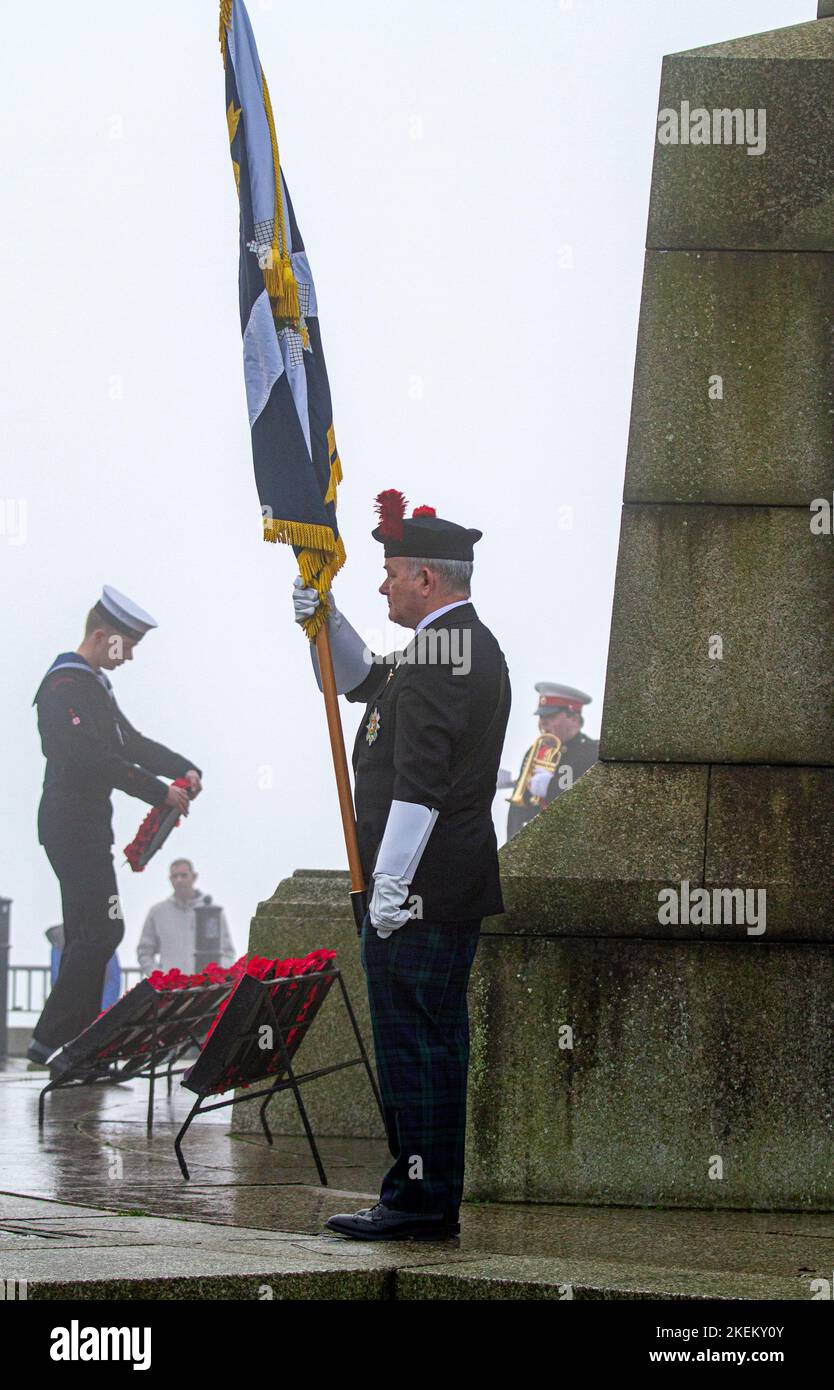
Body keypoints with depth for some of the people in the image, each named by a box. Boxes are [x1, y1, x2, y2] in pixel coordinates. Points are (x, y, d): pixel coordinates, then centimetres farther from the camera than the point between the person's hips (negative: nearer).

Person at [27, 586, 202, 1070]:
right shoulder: (65, 686, -16)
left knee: (87, 934, 11)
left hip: (86, 827, 11)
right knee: (103, 929, -14)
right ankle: (50, 1039, -13)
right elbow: (93, 758, -25)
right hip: (72, 826, -11)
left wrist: (184, 768, 6)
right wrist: (159, 792, -21)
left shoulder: (94, 684, 18)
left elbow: (128, 741, 23)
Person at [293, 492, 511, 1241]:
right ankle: (433, 1198, 18)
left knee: (413, 1039, -6)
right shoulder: (473, 646, 17)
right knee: (434, 1041, 13)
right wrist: (325, 621, 15)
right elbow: (362, 680, 30)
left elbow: (419, 783, -22)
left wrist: (391, 884, -21)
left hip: (420, 893, -10)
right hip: (456, 890, 10)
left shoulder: (438, 655, -17)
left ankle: (419, 1199, -3)